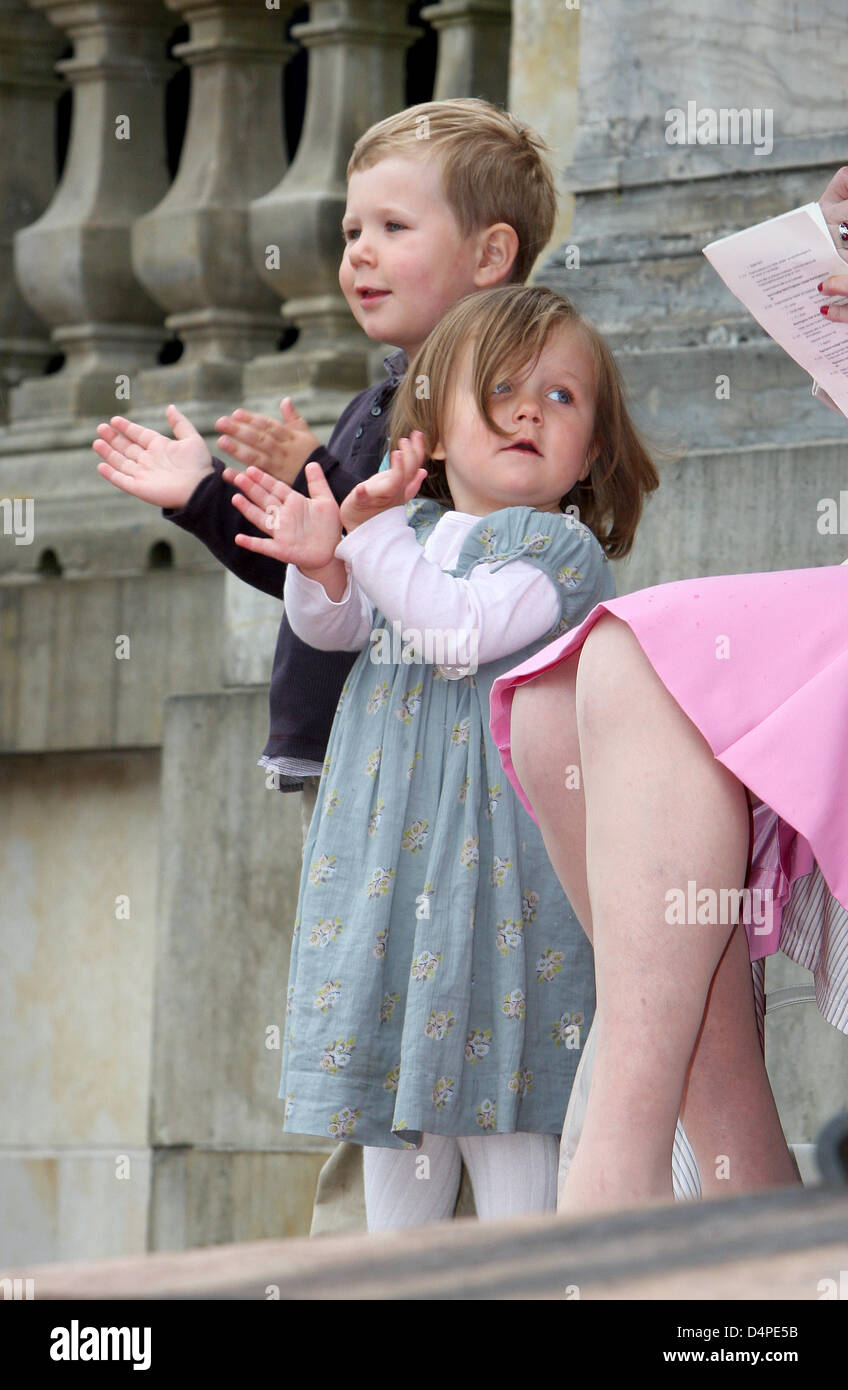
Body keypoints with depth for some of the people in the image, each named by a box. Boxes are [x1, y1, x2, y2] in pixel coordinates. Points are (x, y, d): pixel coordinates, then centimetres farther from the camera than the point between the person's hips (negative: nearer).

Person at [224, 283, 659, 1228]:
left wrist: (372, 536, -19)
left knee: (496, 1089, -6)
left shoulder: (562, 546, -7)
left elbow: (466, 626, -20)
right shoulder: (412, 530, 12)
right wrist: (321, 562, -14)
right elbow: (331, 626, 7)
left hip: (498, 848, -7)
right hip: (386, 836, 7)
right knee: (393, 1077, 12)